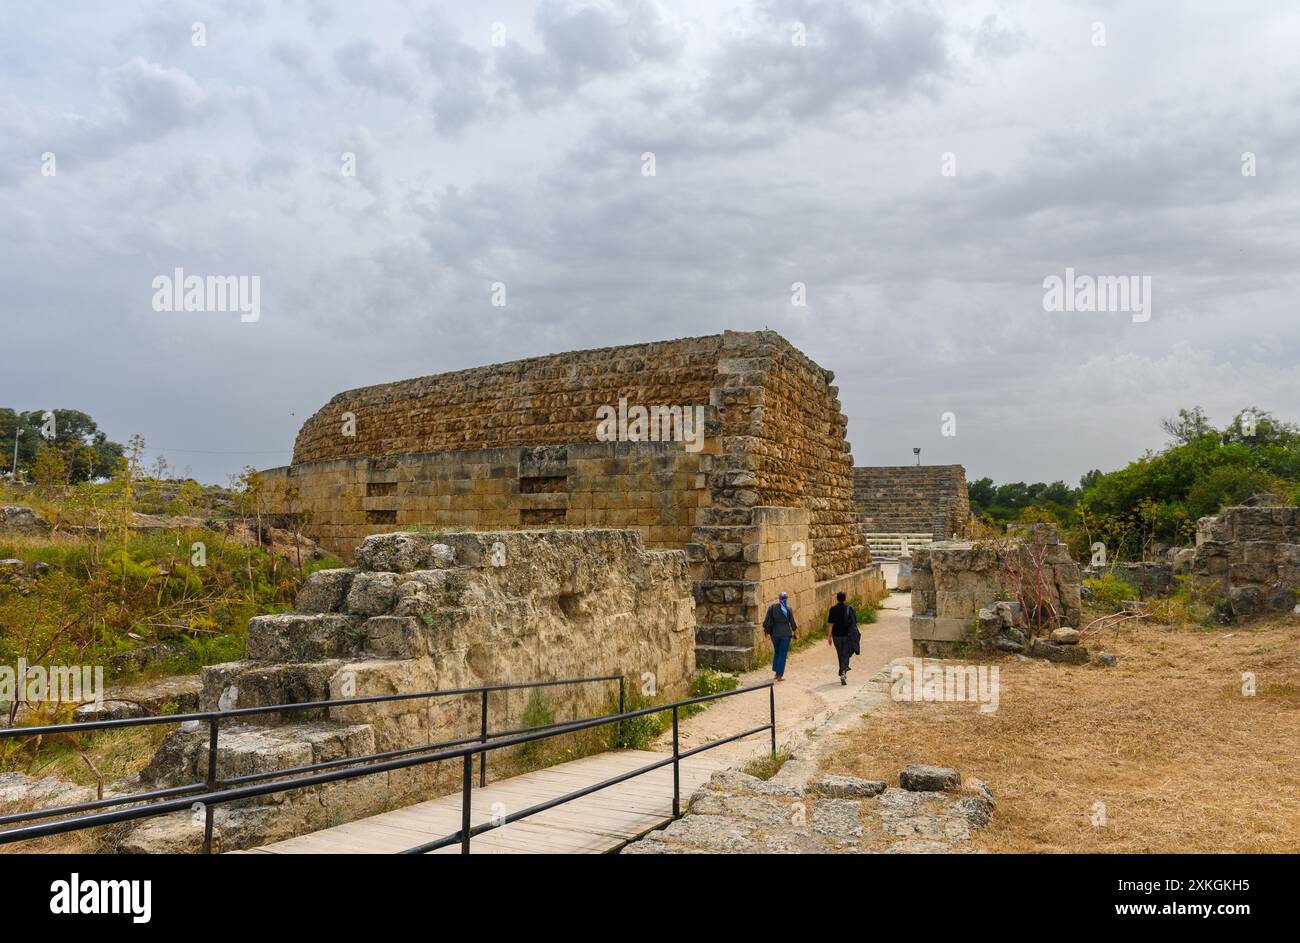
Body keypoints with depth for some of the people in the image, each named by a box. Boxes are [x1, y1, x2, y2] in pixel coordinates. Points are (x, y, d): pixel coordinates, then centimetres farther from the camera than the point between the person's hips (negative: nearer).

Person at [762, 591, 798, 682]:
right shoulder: (788, 609, -6)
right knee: (783, 654, 4)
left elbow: (767, 620, -2)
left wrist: (766, 631, 13)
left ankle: (776, 673, 24)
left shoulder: (772, 607, -3)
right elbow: (792, 623, -2)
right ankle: (779, 675, 3)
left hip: (775, 633, 2)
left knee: (776, 652, 21)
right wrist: (795, 633, 12)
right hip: (785, 634, -2)